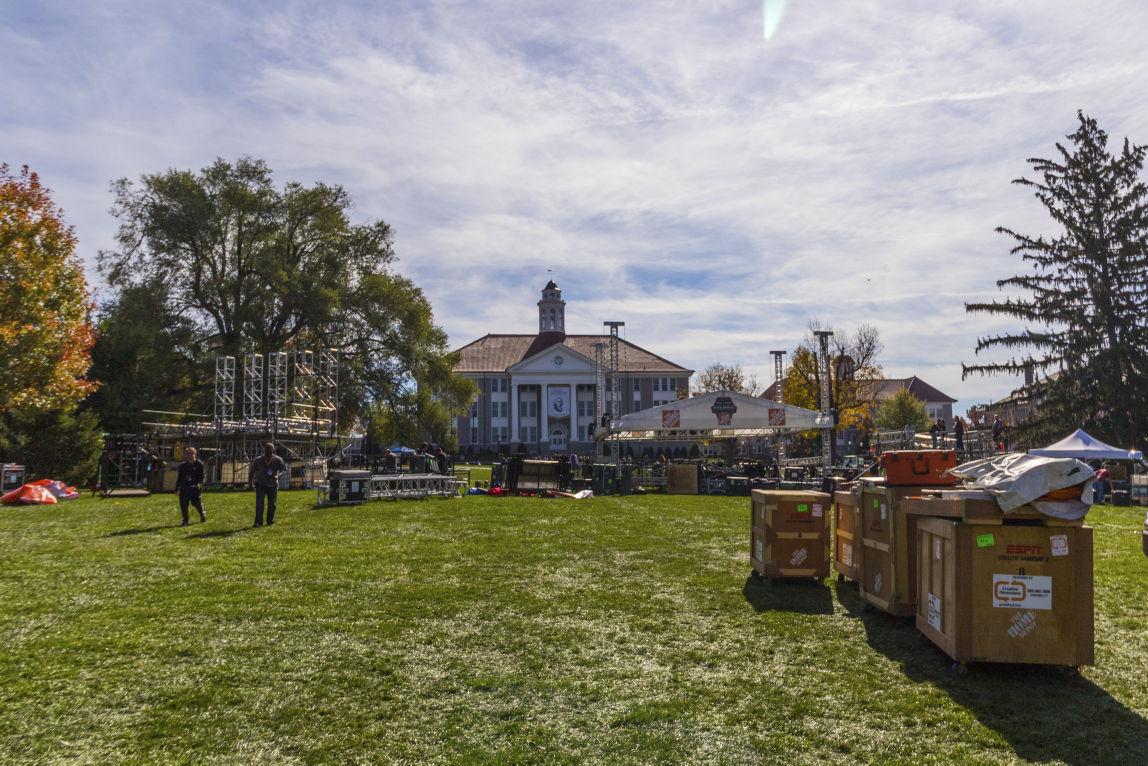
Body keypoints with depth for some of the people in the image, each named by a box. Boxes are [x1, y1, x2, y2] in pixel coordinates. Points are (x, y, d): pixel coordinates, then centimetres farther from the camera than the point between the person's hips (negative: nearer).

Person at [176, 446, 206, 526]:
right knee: (183, 504, -1)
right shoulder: (183, 465, 14)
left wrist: (200, 483, -18)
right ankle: (185, 521, 10)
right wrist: (177, 488, 17)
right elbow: (179, 477, 20)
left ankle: (202, 515, 27)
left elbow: (202, 475, -1)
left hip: (195, 487, -4)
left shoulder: (199, 464, 2)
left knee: (197, 502, 0)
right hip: (184, 488, 4)